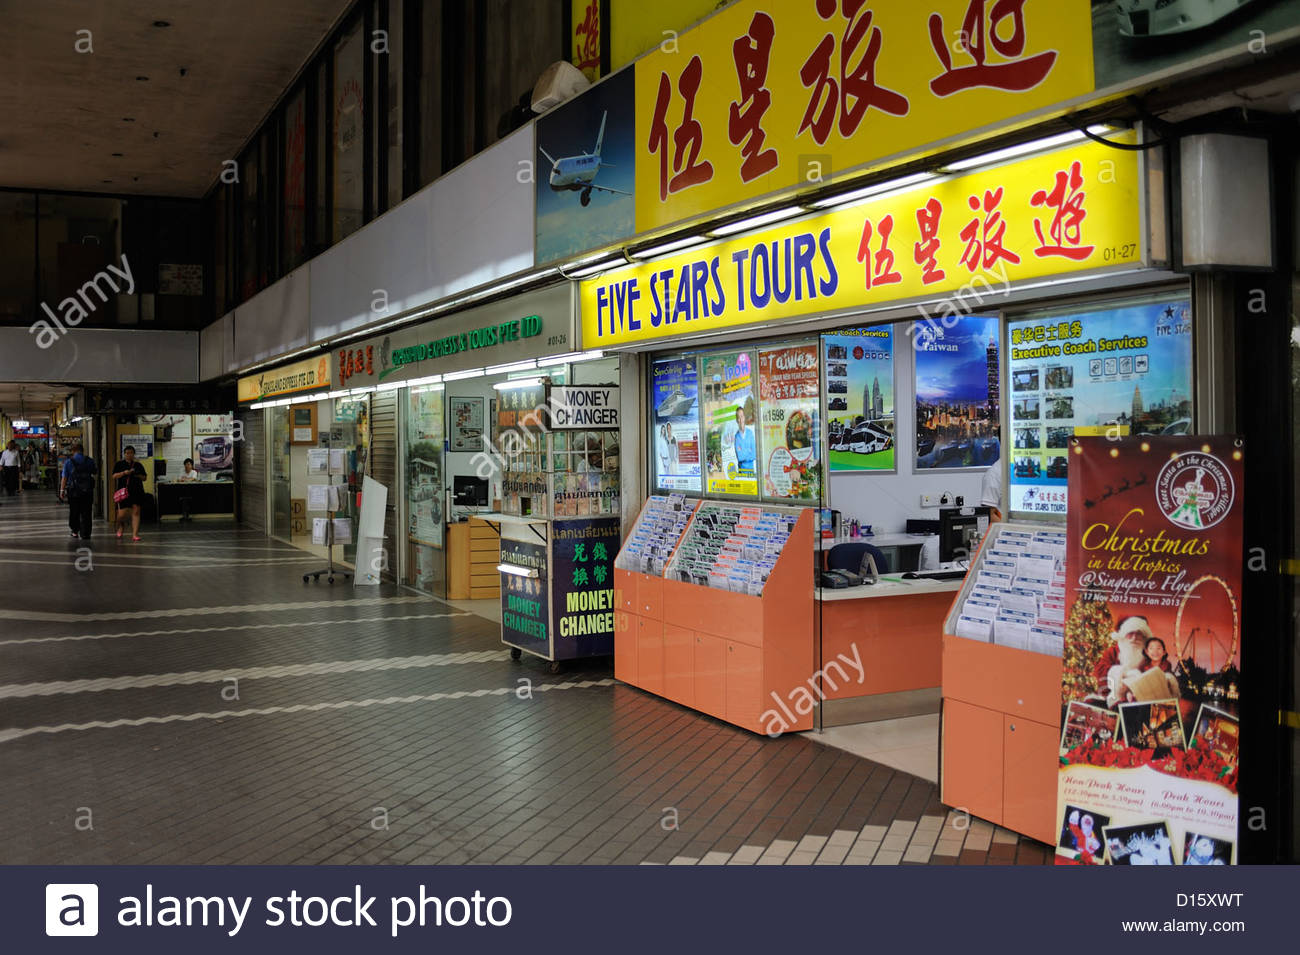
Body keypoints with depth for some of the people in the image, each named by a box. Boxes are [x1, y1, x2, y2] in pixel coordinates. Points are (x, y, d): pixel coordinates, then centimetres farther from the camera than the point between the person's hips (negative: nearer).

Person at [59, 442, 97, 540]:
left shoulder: (68, 462, -4)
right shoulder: (90, 461, 0)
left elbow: (64, 478, -4)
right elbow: (94, 474, 10)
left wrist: (62, 490, 1)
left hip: (73, 492, 0)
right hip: (87, 491, 1)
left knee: (74, 512, 15)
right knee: (86, 514, 3)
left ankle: (75, 531, 18)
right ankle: (85, 534, 1)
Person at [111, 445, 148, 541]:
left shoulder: (138, 465, 13)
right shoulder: (119, 464, 8)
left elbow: (144, 478, 13)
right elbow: (114, 476, -1)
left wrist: (138, 475, -7)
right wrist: (124, 473, -15)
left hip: (137, 492, 2)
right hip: (123, 491, -1)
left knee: (136, 512, -6)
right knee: (123, 513, -5)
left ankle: (135, 534, -6)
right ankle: (121, 525, 31)